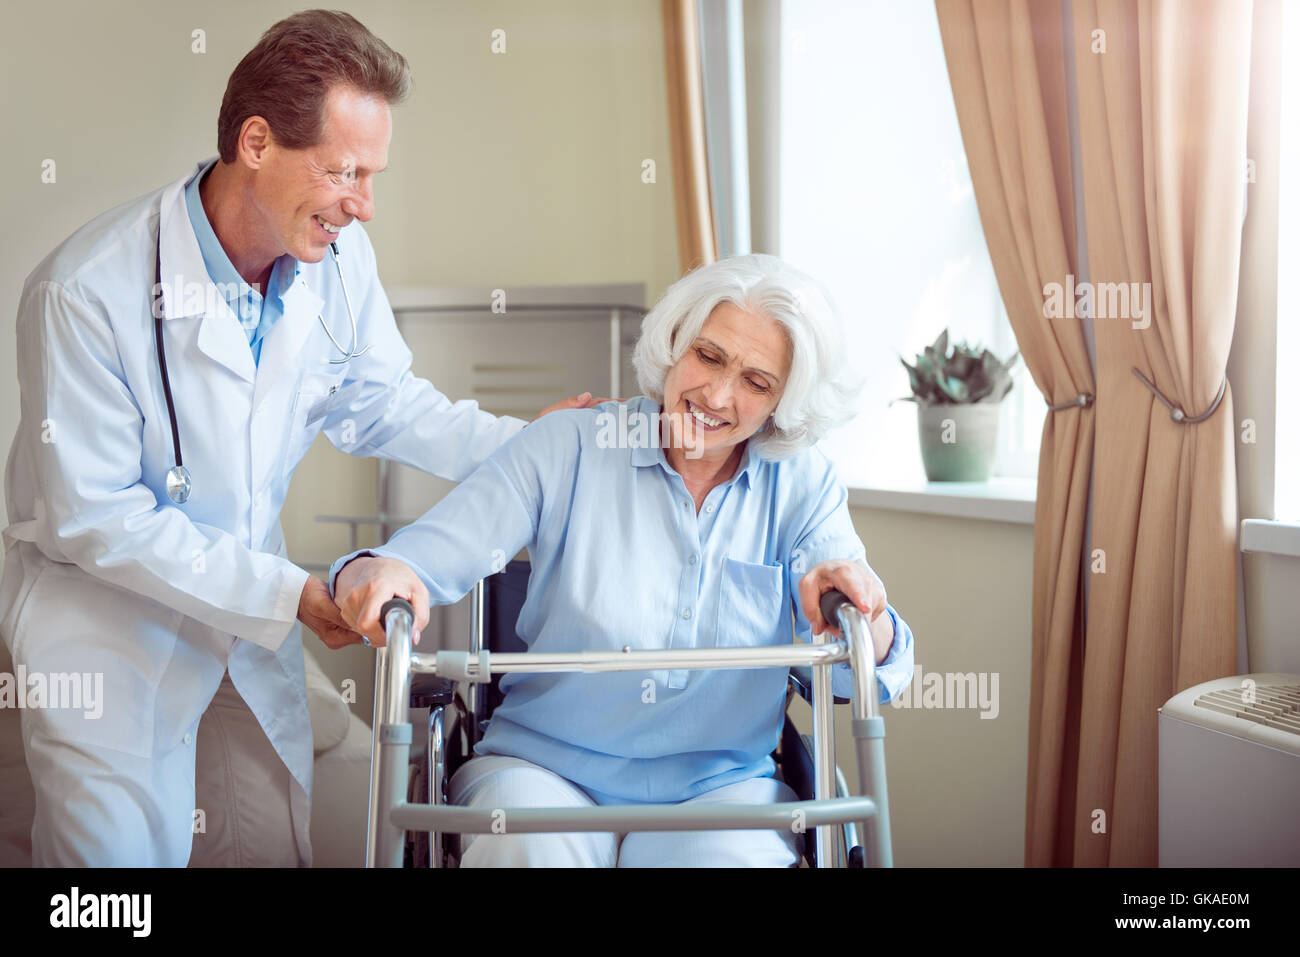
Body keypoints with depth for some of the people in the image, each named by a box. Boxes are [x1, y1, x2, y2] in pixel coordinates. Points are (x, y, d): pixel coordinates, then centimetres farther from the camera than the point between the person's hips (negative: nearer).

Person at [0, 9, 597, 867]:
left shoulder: (340, 256, -12)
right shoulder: (86, 292, -28)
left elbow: (378, 401, 5)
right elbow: (93, 517, -24)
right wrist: (287, 594, -26)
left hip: (255, 607, 5)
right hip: (105, 615, -5)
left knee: (278, 843, 15)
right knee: (123, 846, 0)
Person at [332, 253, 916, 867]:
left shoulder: (802, 487, 6)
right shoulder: (568, 447, 0)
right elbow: (433, 551, -7)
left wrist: (863, 615, -26)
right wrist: (375, 572, -31)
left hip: (720, 783, 1)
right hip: (546, 768, -1)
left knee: (733, 855, -31)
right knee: (527, 846, -33)